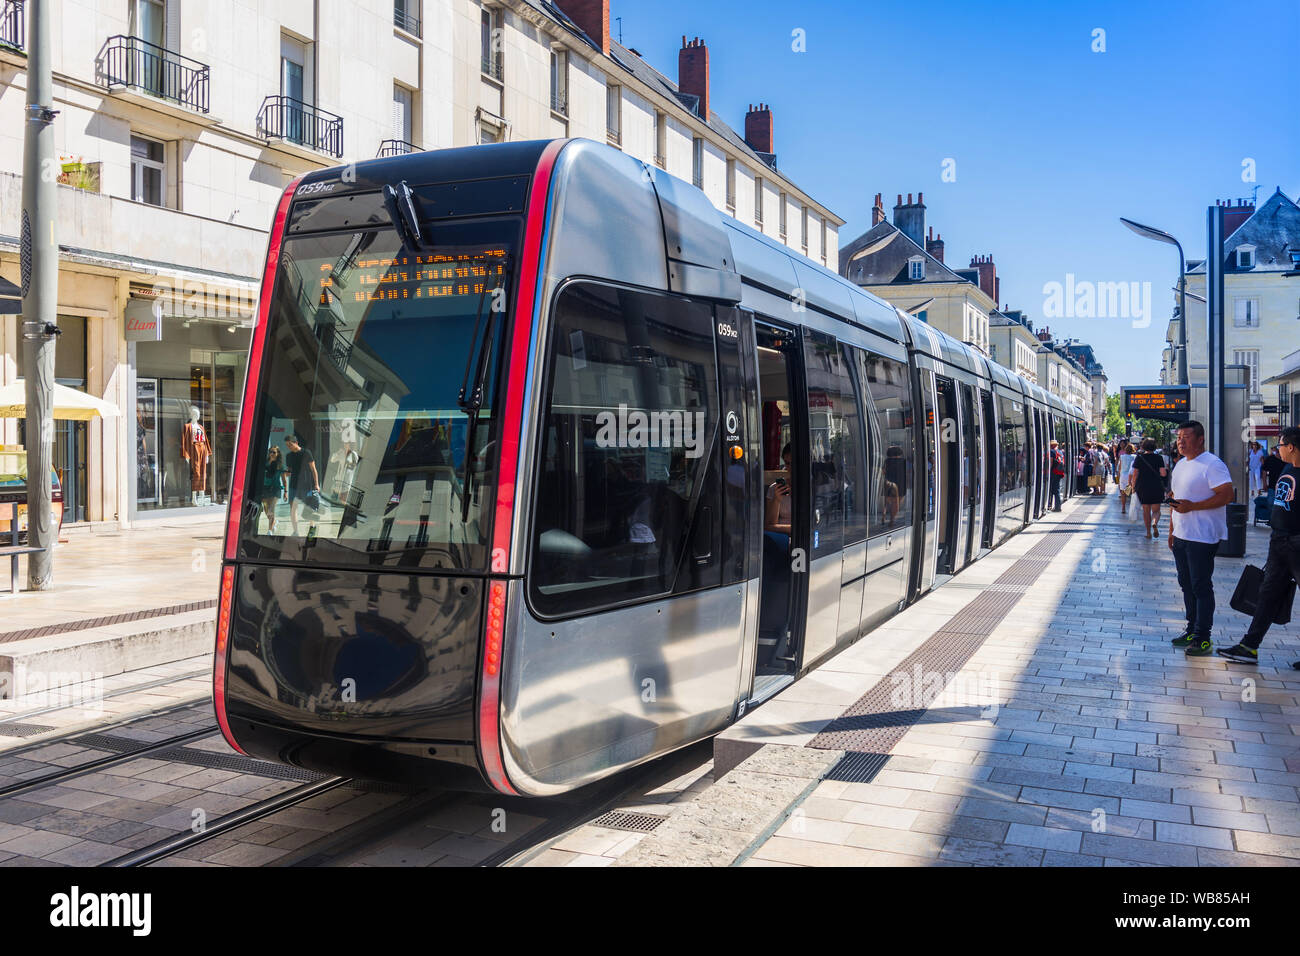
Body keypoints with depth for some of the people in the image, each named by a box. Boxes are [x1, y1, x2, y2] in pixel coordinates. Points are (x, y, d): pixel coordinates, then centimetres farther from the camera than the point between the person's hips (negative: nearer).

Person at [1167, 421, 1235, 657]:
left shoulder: (1212, 465, -14)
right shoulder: (1180, 465, 15)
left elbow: (1227, 494, -22)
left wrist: (1192, 506, -24)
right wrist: (1172, 530, 18)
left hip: (1202, 538, -9)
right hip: (1181, 537, 9)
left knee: (1201, 587, -4)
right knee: (1186, 584, 15)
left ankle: (1202, 638, 1)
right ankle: (1192, 630, 25)